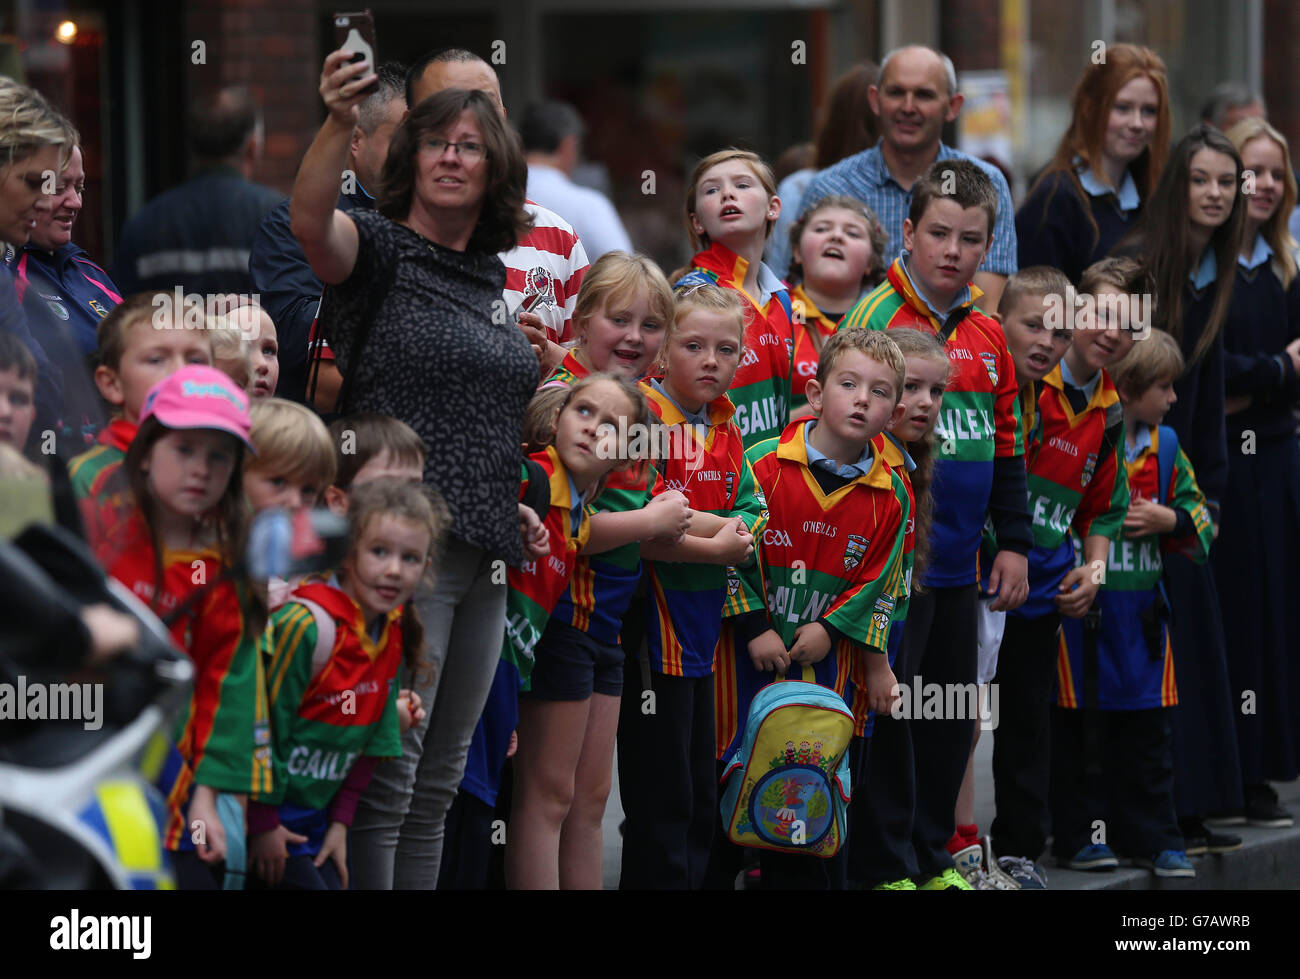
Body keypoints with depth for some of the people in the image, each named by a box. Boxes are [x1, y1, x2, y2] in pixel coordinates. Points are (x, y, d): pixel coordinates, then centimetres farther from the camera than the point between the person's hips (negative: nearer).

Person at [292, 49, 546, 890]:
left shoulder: (492, 280, 17)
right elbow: (311, 221, -28)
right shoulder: (379, 249, -4)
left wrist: (513, 507, 15)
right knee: (387, 777, -8)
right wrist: (340, 124, -44)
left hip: (483, 559, 8)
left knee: (439, 783, 11)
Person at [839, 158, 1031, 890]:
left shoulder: (988, 335, 11)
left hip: (957, 563, 7)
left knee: (952, 719, 14)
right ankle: (888, 868, 3)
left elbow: (1007, 447, 19)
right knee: (887, 713, -3)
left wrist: (1015, 542, 16)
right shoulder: (875, 319, -10)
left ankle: (933, 856, 25)